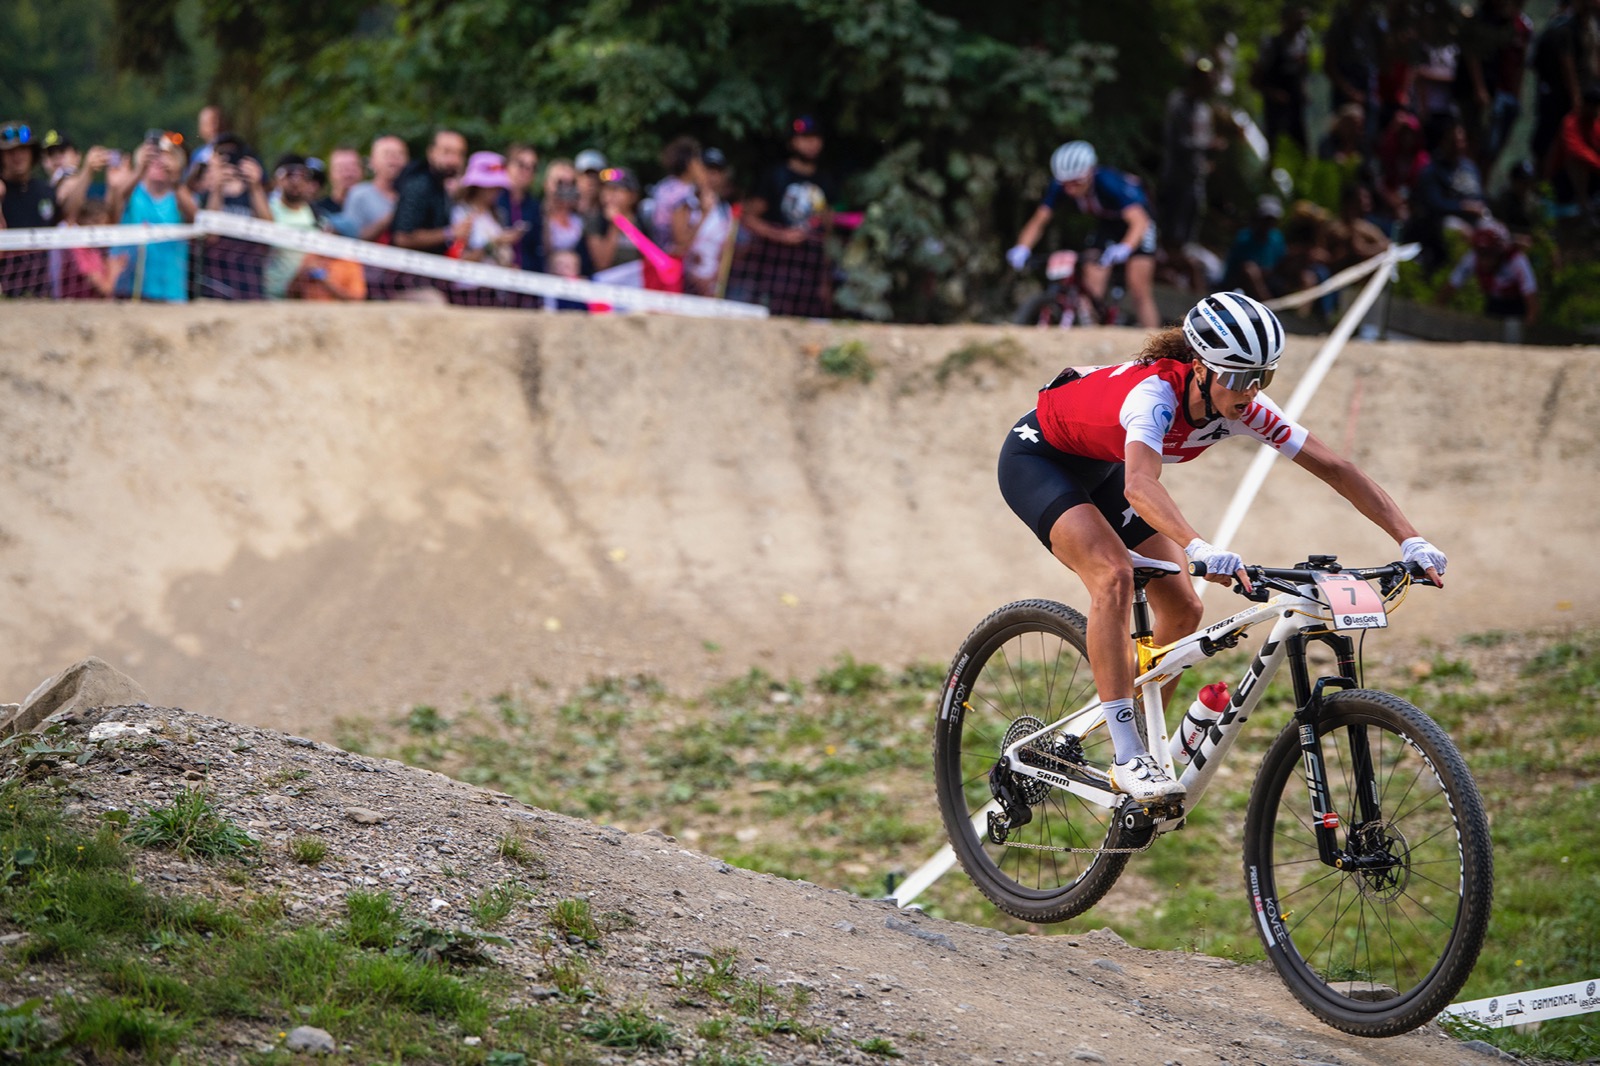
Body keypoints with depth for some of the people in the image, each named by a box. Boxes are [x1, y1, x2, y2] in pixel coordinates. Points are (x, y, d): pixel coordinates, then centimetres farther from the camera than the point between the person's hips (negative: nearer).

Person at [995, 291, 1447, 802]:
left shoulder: (1242, 410, -20)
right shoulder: (1155, 395, -39)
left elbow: (1336, 468, -19)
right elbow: (1140, 486, -57)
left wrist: (1410, 540, -28)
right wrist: (1199, 549, -73)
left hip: (1099, 469, 8)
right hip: (1036, 458, -8)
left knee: (1182, 609, -2)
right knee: (1114, 575, -30)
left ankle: (1140, 744, 16)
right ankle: (1129, 759, -28)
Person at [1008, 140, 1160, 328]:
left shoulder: (1110, 183, -39)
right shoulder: (1059, 187, -25)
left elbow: (1139, 221, -48)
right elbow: (1038, 221, -24)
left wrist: (1124, 248, -67)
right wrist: (1022, 248, -43)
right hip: (1106, 224, 5)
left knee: (1139, 290, -14)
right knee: (1092, 288, -10)